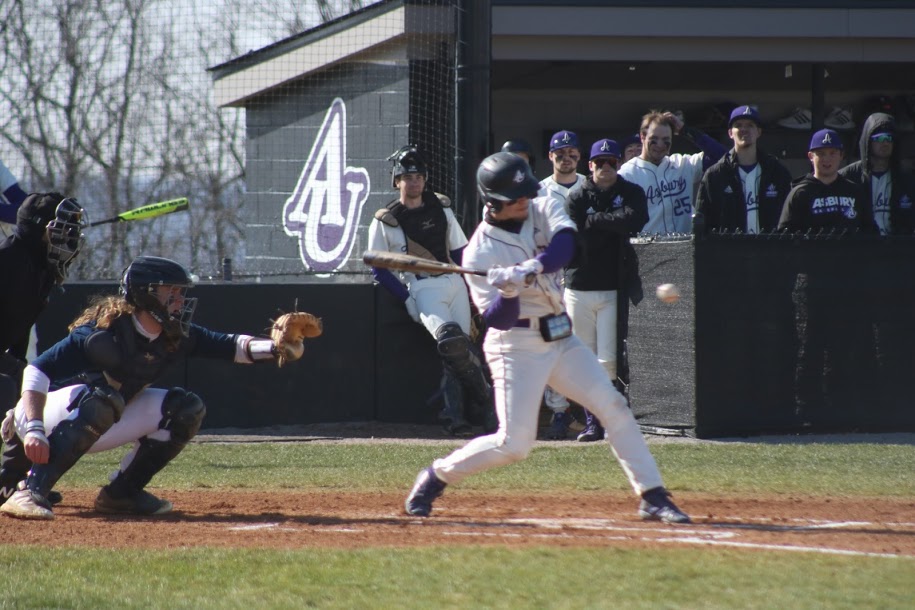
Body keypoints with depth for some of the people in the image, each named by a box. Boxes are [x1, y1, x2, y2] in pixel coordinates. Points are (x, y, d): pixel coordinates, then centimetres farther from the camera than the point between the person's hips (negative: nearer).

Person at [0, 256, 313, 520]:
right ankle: (28, 492, -42)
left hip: (97, 429, 8)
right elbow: (36, 371, -29)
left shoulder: (175, 336, -5)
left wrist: (275, 347, -27)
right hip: (47, 413, -8)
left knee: (186, 408, 0)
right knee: (101, 400, -40)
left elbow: (231, 346, -7)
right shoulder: (105, 330, -27)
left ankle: (122, 493, 2)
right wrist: (34, 430, -41)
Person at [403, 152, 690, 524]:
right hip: (516, 345, -6)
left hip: (560, 338, 6)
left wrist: (529, 269, -37)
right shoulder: (480, 252, -14)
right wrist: (508, 292, -38)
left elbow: (565, 244, -22)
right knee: (514, 444, -10)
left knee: (614, 408, -2)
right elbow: (496, 319, -18)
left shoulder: (544, 210, -1)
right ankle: (434, 479, 8)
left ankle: (653, 497, 2)